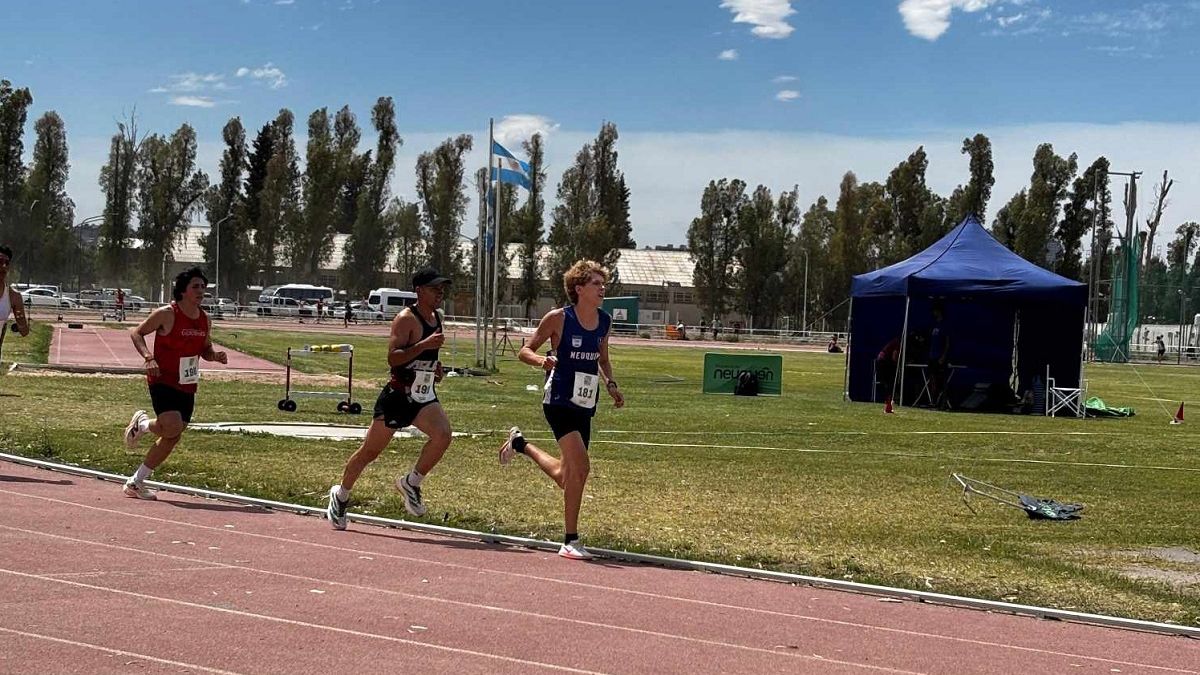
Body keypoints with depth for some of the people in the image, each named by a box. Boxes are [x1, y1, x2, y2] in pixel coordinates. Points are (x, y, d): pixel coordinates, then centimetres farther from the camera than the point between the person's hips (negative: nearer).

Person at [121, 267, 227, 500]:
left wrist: (215, 356, -3)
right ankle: (142, 423, 11)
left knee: (173, 437, 6)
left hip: (187, 387, 7)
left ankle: (136, 483, 20)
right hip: (163, 382, -7)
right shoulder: (167, 314, -11)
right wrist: (149, 358, -21)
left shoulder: (204, 319, 7)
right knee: (173, 427, -25)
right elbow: (136, 333, -6)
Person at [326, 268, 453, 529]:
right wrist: (425, 345, -31)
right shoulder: (406, 319, -14)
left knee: (443, 434, -21)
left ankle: (411, 483, -3)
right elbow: (393, 358, -24)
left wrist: (436, 368, 12)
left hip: (424, 397, 6)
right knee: (370, 451, 7)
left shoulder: (437, 318, 11)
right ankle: (341, 495, 28)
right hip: (397, 396, -6)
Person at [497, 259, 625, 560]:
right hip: (559, 401, -7)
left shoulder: (604, 321, 6)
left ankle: (520, 444, 42)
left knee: (566, 476, 14)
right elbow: (525, 351, -4)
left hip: (585, 406, 7)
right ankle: (570, 541, -10)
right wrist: (542, 361, -26)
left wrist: (611, 384, 3)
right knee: (580, 467, -20)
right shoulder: (559, 318, -11)